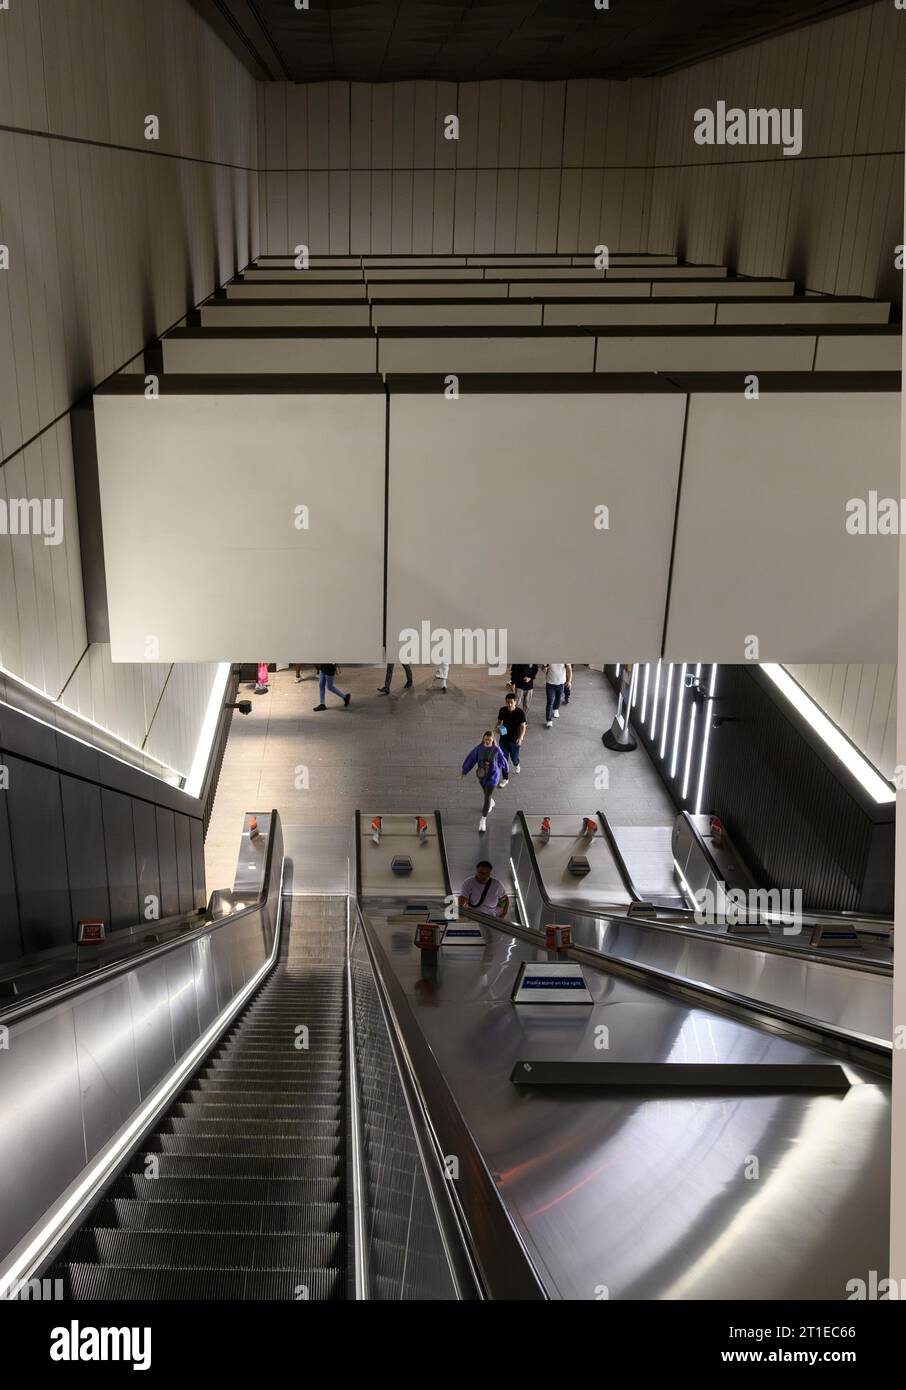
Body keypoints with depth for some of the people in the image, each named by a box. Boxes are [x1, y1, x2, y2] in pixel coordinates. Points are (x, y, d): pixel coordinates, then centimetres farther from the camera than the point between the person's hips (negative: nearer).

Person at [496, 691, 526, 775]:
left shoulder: (520, 713, -19)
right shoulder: (502, 710, -10)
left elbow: (523, 726, -15)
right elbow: (499, 721, 6)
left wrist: (520, 738, -28)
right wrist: (497, 728, -16)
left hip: (514, 740, -2)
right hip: (504, 739, 2)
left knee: (514, 758, 15)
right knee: (504, 758, 6)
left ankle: (516, 765, 53)